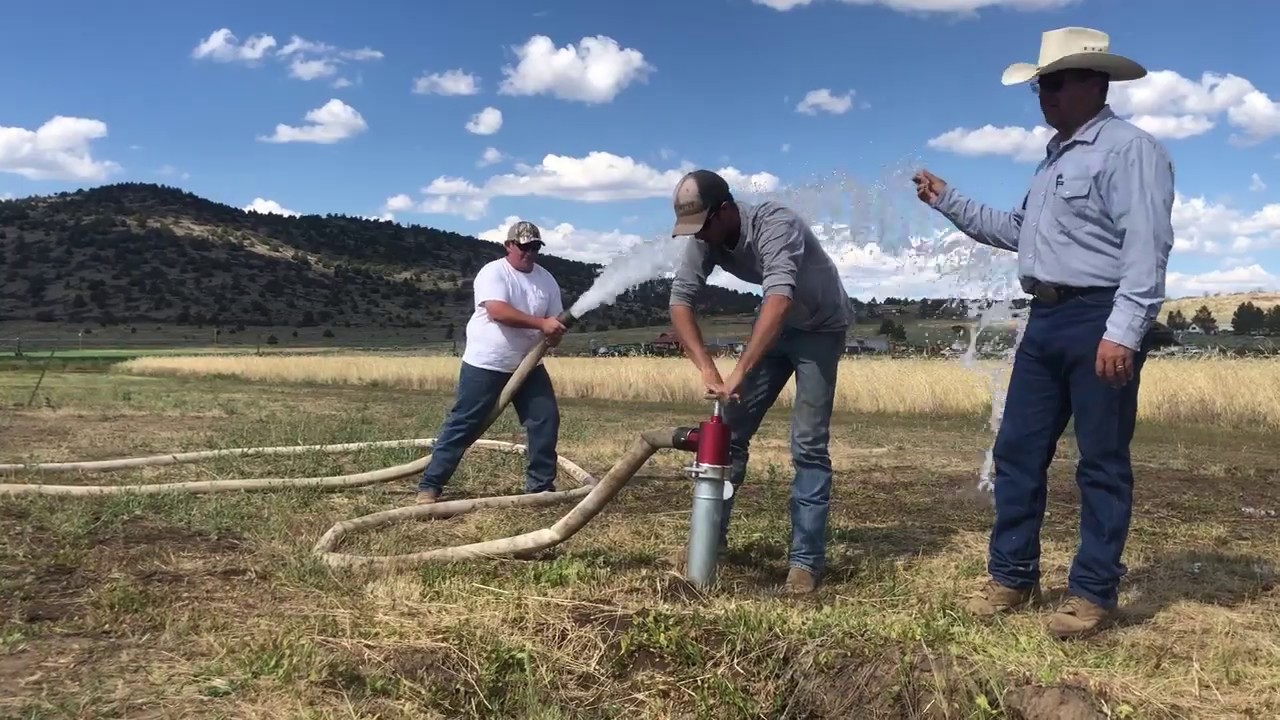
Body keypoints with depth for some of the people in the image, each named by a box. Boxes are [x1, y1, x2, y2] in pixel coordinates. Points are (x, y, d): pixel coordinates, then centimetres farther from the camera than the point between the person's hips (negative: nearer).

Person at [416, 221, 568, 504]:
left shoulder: (546, 280, 7)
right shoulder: (492, 272, -13)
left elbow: (555, 321, 8)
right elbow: (497, 311, -28)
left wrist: (555, 335, -17)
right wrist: (541, 324, -31)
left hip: (528, 366, 6)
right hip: (485, 365, -6)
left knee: (547, 420, 2)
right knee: (463, 425, -3)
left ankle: (541, 485, 13)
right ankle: (430, 485, 5)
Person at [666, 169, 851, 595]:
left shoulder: (775, 225, -35)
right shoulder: (705, 239, -15)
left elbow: (779, 300, -48)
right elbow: (680, 302, -16)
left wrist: (739, 373, -55)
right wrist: (708, 371, -27)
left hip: (820, 328, -6)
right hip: (772, 327, 6)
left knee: (808, 445, -11)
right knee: (730, 427, 1)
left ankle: (806, 560, -5)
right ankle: (711, 535, 12)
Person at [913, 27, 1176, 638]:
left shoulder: (1130, 148, -7)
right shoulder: (1055, 157, 22)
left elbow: (1146, 247, -17)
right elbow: (1017, 231, 27)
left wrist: (1123, 331, -26)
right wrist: (947, 201, 21)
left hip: (1100, 322, -9)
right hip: (1046, 320, 9)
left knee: (1101, 463, 0)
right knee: (1017, 452, 8)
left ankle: (1092, 593, 10)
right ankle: (1012, 577, 19)